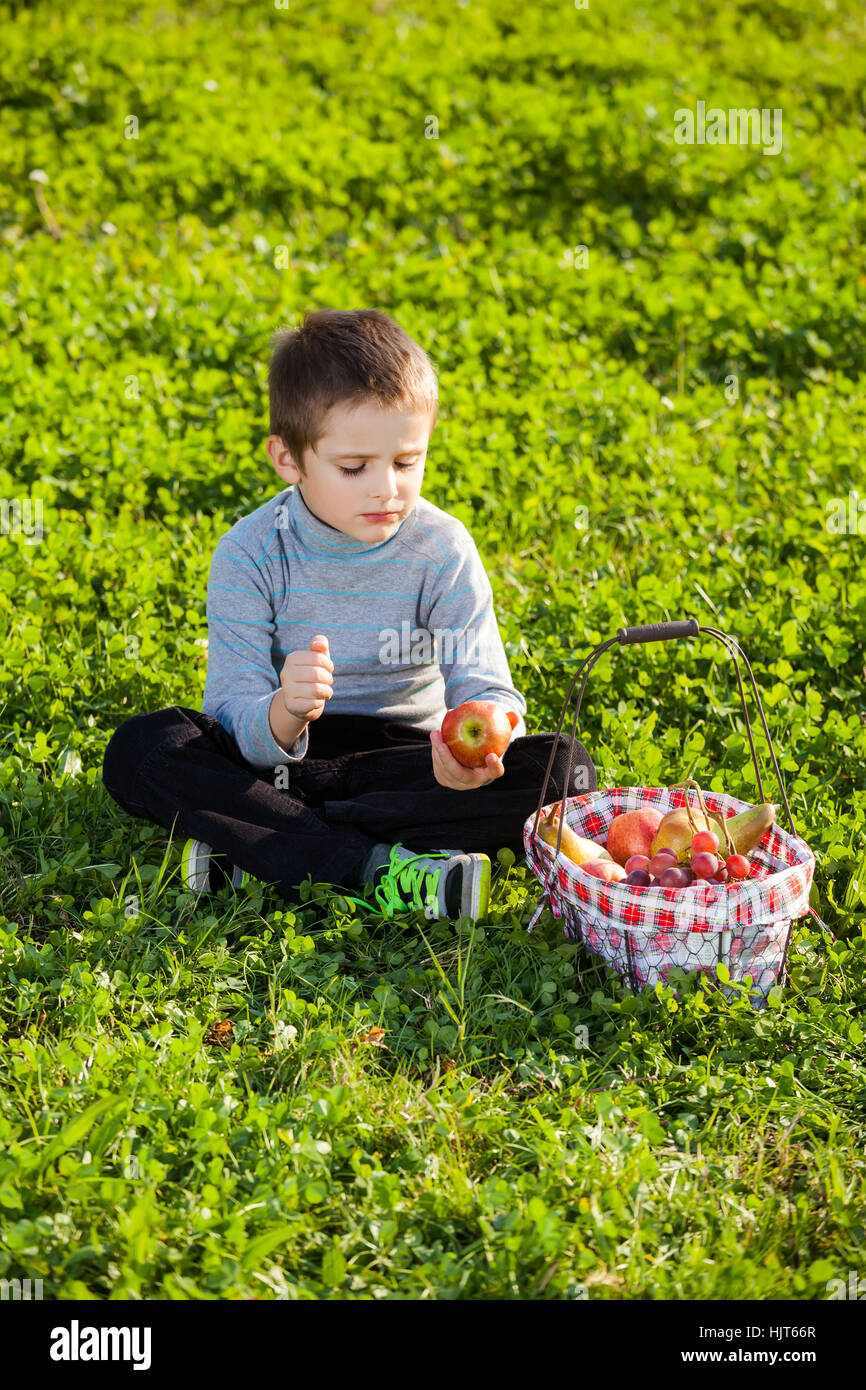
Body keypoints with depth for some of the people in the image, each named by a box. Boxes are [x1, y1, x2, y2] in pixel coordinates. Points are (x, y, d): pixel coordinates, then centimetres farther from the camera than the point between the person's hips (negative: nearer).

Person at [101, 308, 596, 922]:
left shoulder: (443, 550, -10)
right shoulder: (249, 555, -13)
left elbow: (484, 687, -15)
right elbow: (236, 720, -17)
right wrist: (283, 714, -42)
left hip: (403, 753, 1)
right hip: (279, 758, -1)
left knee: (564, 770, -24)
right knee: (140, 749, -26)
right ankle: (376, 872, -33)